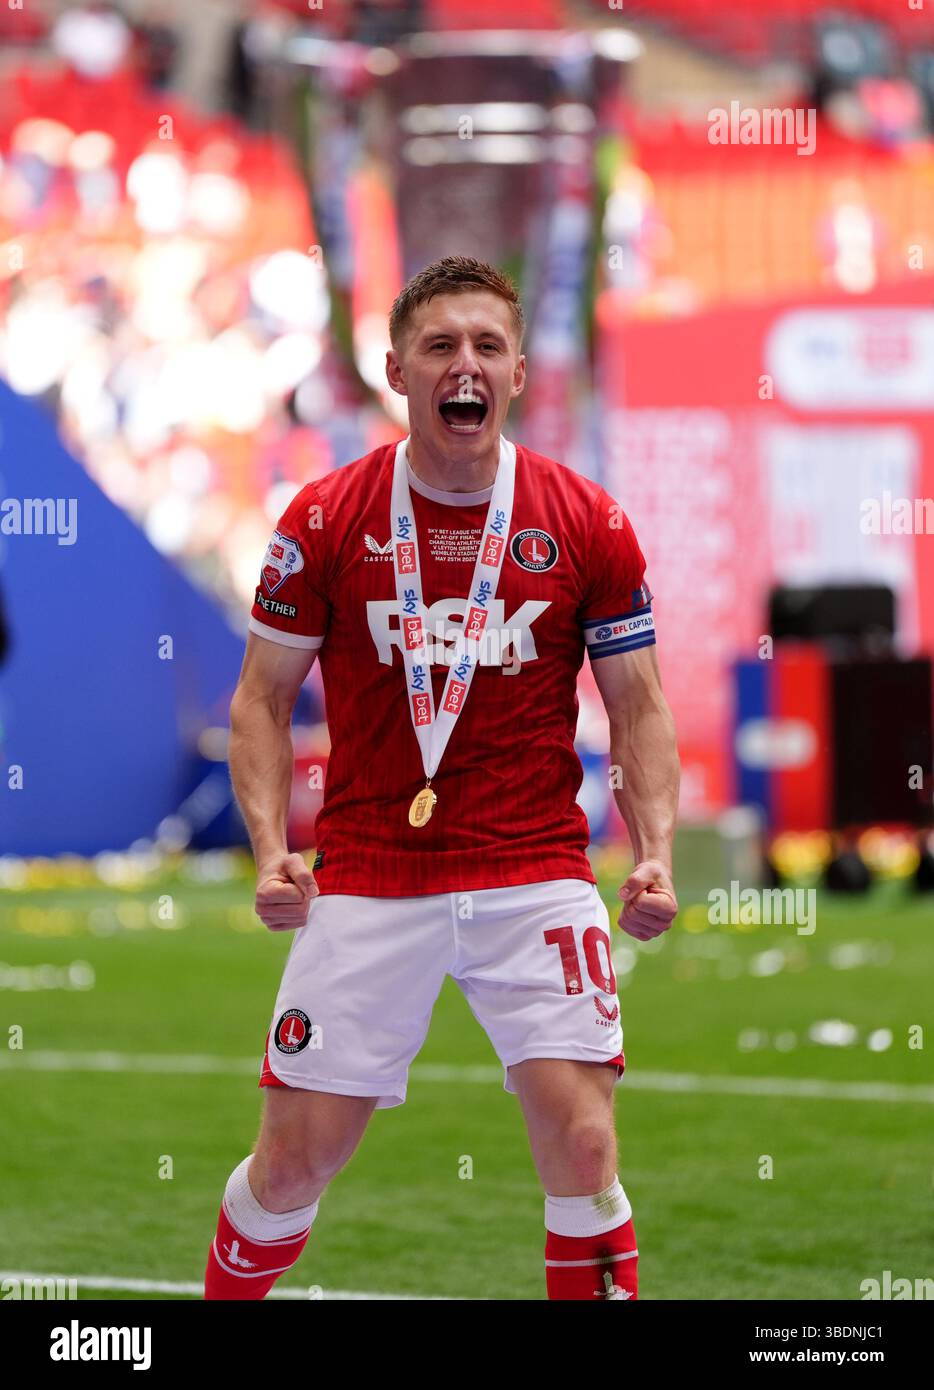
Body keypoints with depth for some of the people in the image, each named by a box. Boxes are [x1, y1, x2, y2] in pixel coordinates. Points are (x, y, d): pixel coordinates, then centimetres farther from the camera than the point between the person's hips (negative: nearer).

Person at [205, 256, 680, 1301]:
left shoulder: (588, 525, 1)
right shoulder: (326, 519, -1)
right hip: (366, 881, 0)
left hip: (535, 876, 0)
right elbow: (263, 696, 6)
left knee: (581, 1144, -12)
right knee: (297, 1157, 3)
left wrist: (653, 853, -6)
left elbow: (638, 707, 8)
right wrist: (271, 850, -7)